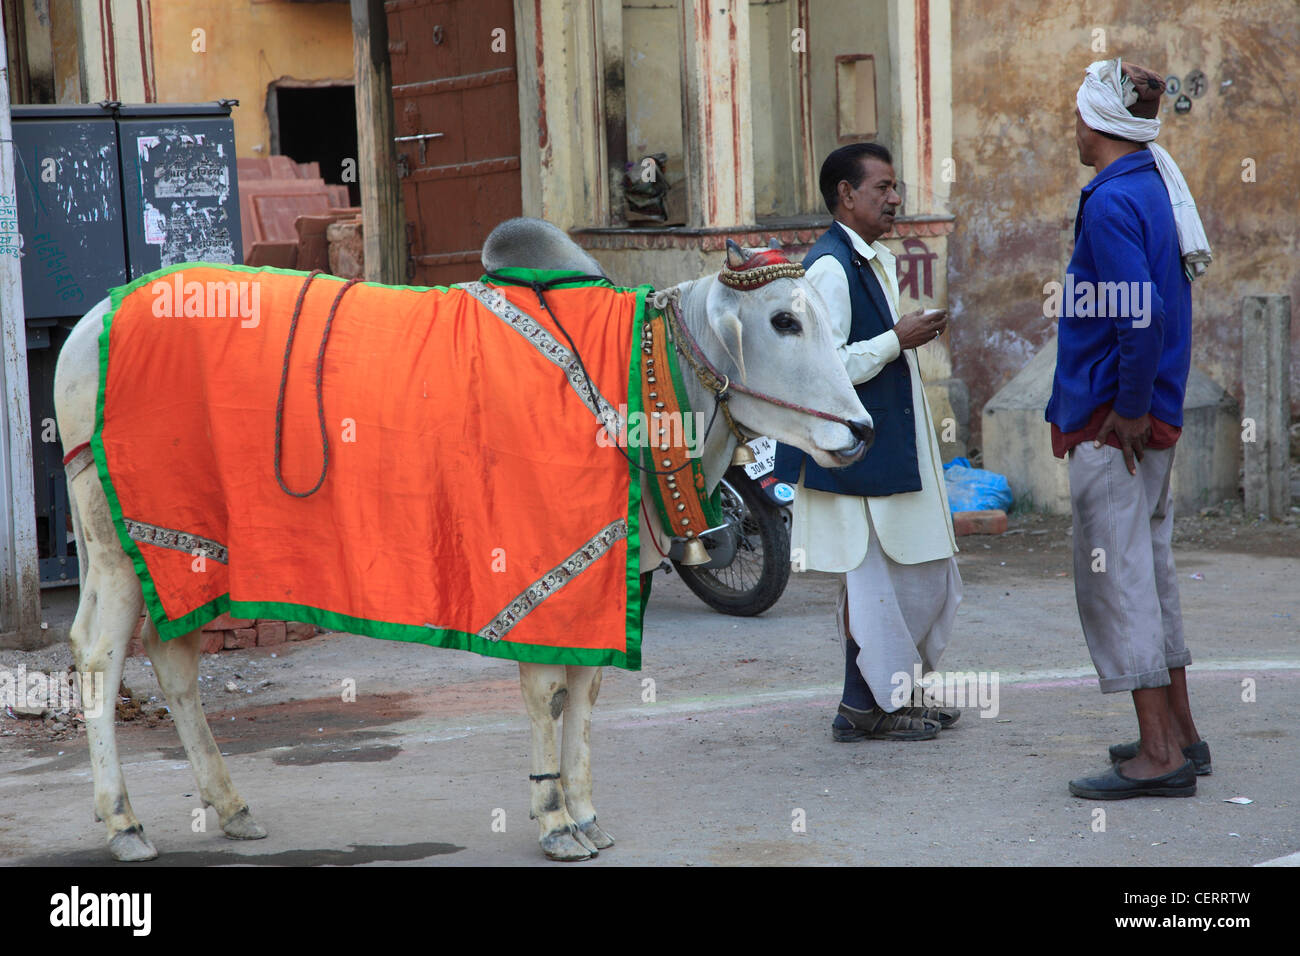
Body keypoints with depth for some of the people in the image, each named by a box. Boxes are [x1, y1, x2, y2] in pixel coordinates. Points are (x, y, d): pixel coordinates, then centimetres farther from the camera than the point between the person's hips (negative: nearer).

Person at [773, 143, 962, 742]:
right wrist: (898, 340, -18)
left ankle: (896, 693, 24)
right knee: (875, 575, -4)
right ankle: (865, 707, 5)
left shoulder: (876, 261, 16)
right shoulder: (830, 267, -16)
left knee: (922, 571, 14)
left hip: (891, 443, 10)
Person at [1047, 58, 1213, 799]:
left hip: (1112, 425, -10)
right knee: (1149, 576, 16)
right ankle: (1180, 737, 24)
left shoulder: (1113, 203, -17)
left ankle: (1160, 756, -4)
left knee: (1117, 580, -5)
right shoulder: (1156, 187, 12)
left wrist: (1128, 411, -17)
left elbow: (1140, 317, -27)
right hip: (1153, 418, 10)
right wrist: (1145, 409, 16)